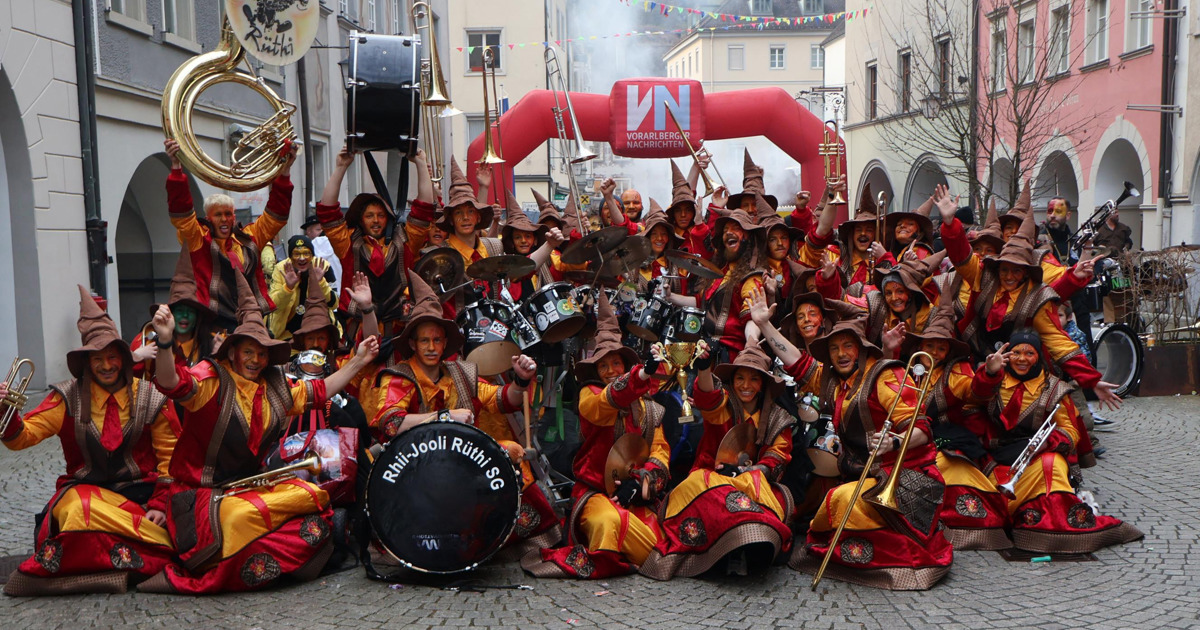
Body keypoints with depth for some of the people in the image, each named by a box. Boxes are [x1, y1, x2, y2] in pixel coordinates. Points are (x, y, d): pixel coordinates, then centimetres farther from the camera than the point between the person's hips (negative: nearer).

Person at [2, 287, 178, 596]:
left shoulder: (150, 398, 2)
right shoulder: (68, 397, 4)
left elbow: (170, 457, 4)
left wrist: (160, 504, -5)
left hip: (138, 489, 0)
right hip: (85, 488, 1)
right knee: (80, 509, -34)